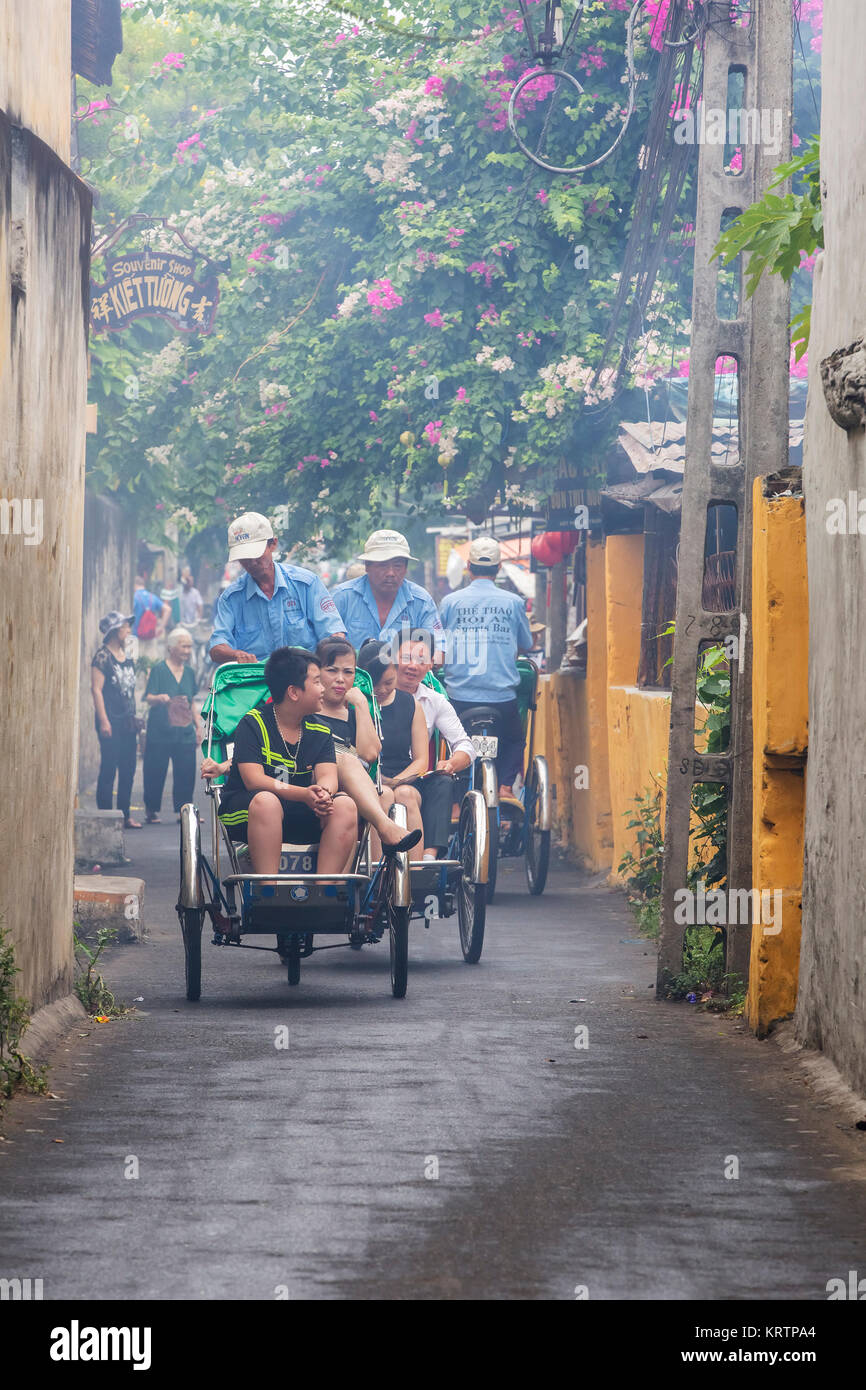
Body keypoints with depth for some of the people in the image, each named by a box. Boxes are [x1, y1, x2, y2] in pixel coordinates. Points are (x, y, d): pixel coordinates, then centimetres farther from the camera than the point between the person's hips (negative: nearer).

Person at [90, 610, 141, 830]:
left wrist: (134, 717, 17)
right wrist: (103, 721, -18)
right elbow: (96, 689, -13)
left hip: (128, 722, 8)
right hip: (111, 722, -8)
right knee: (108, 769, -7)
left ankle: (125, 815, 15)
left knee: (128, 770, 9)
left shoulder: (127, 658, 15)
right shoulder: (102, 657, -8)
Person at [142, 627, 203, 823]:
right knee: (155, 772, -1)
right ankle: (151, 810, 11)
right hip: (160, 732, -5)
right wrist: (160, 698, -33)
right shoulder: (159, 669, -4)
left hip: (185, 733, 5)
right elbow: (149, 698, -11)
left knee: (186, 773, -1)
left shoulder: (188, 672, 14)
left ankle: (183, 809, 5)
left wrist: (198, 724, 16)